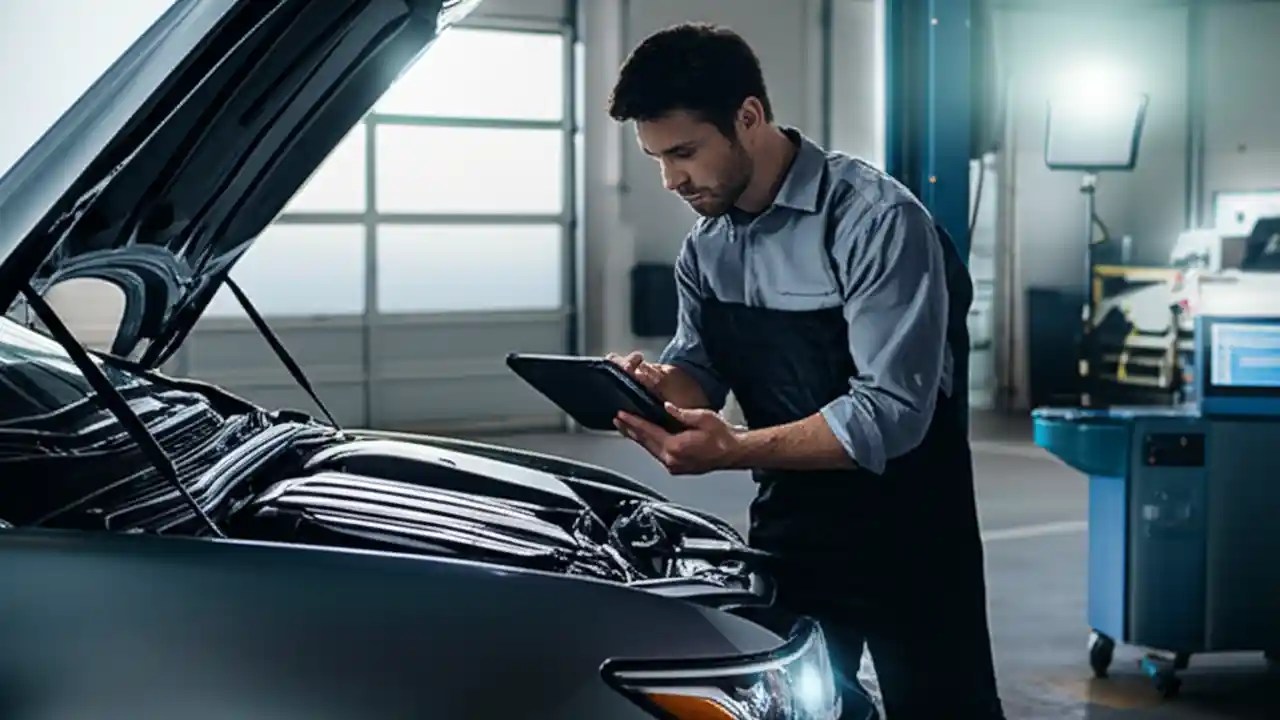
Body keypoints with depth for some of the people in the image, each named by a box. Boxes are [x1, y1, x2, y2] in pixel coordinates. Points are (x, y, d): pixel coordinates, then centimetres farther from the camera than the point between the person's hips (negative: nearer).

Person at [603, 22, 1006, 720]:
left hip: (905, 531, -7)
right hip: (788, 526, 7)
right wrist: (660, 383, -14)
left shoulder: (876, 219, -20)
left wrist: (736, 450, -33)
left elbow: (892, 413, -25)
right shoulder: (705, 242, 4)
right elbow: (700, 369, 11)